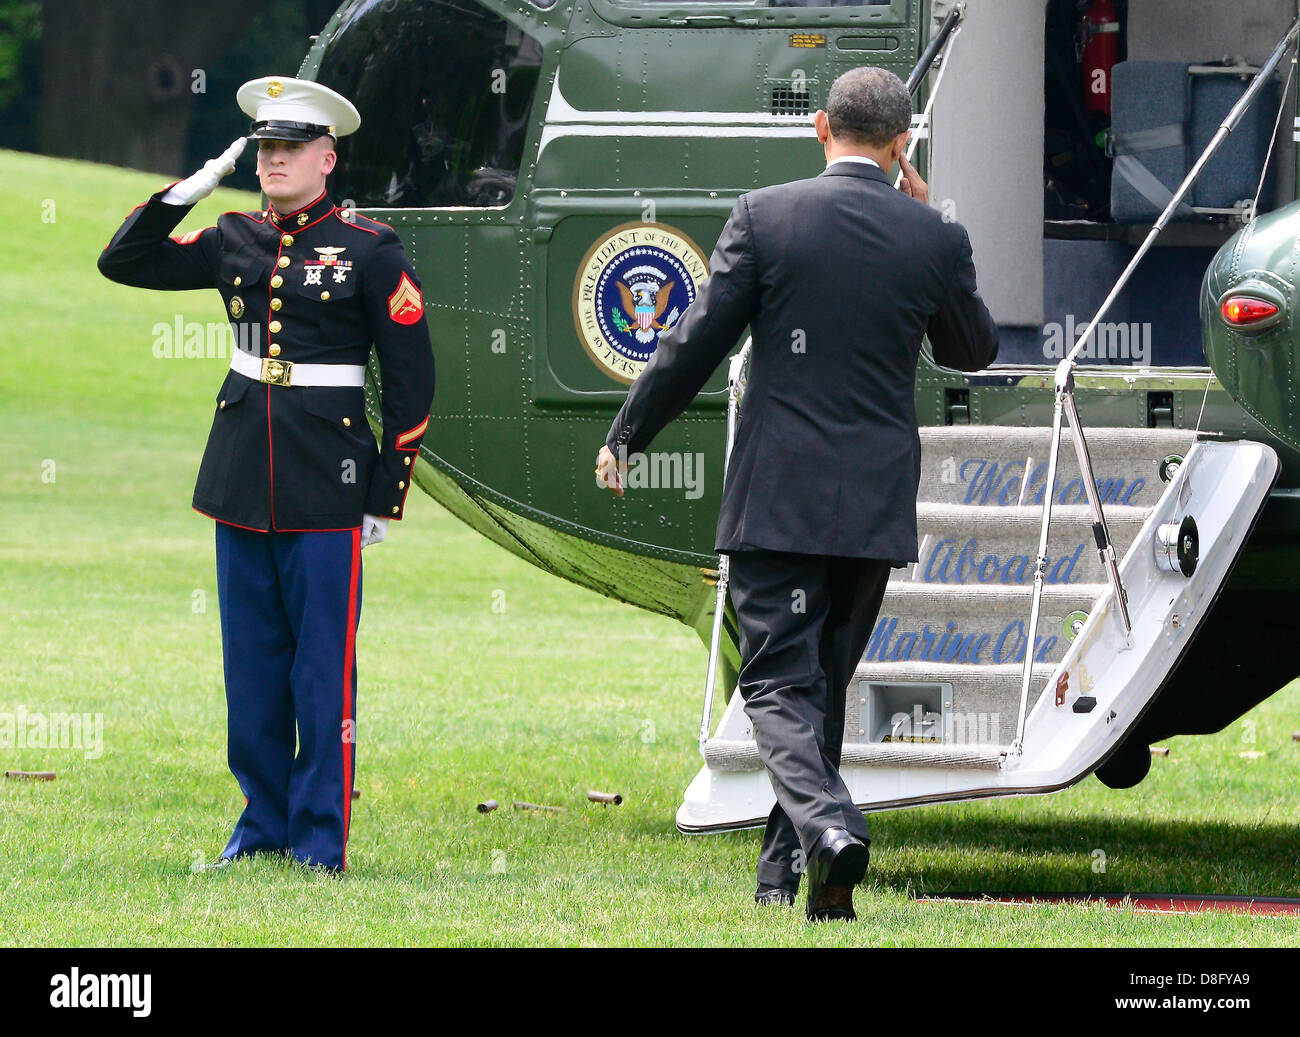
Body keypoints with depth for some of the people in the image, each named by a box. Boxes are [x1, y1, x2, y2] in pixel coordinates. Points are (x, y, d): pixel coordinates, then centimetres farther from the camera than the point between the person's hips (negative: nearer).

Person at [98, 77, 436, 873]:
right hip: (242, 479, 5)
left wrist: (387, 495, -5)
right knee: (252, 666, 9)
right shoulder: (235, 241, 8)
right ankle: (264, 824, 18)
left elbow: (412, 380, -3)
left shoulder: (371, 251, -4)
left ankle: (321, 839, 5)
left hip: (326, 488, -5)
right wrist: (187, 191, 0)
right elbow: (125, 262, 13)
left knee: (323, 667, -1)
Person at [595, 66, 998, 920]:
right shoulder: (935, 238, 0)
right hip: (878, 503, 3)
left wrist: (626, 437, 8)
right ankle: (787, 870, 19)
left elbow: (696, 344, -5)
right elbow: (976, 351, 16)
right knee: (826, 681, 15)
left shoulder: (766, 216, -7)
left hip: (777, 497, -3)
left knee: (780, 681, -3)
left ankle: (827, 823, -29)